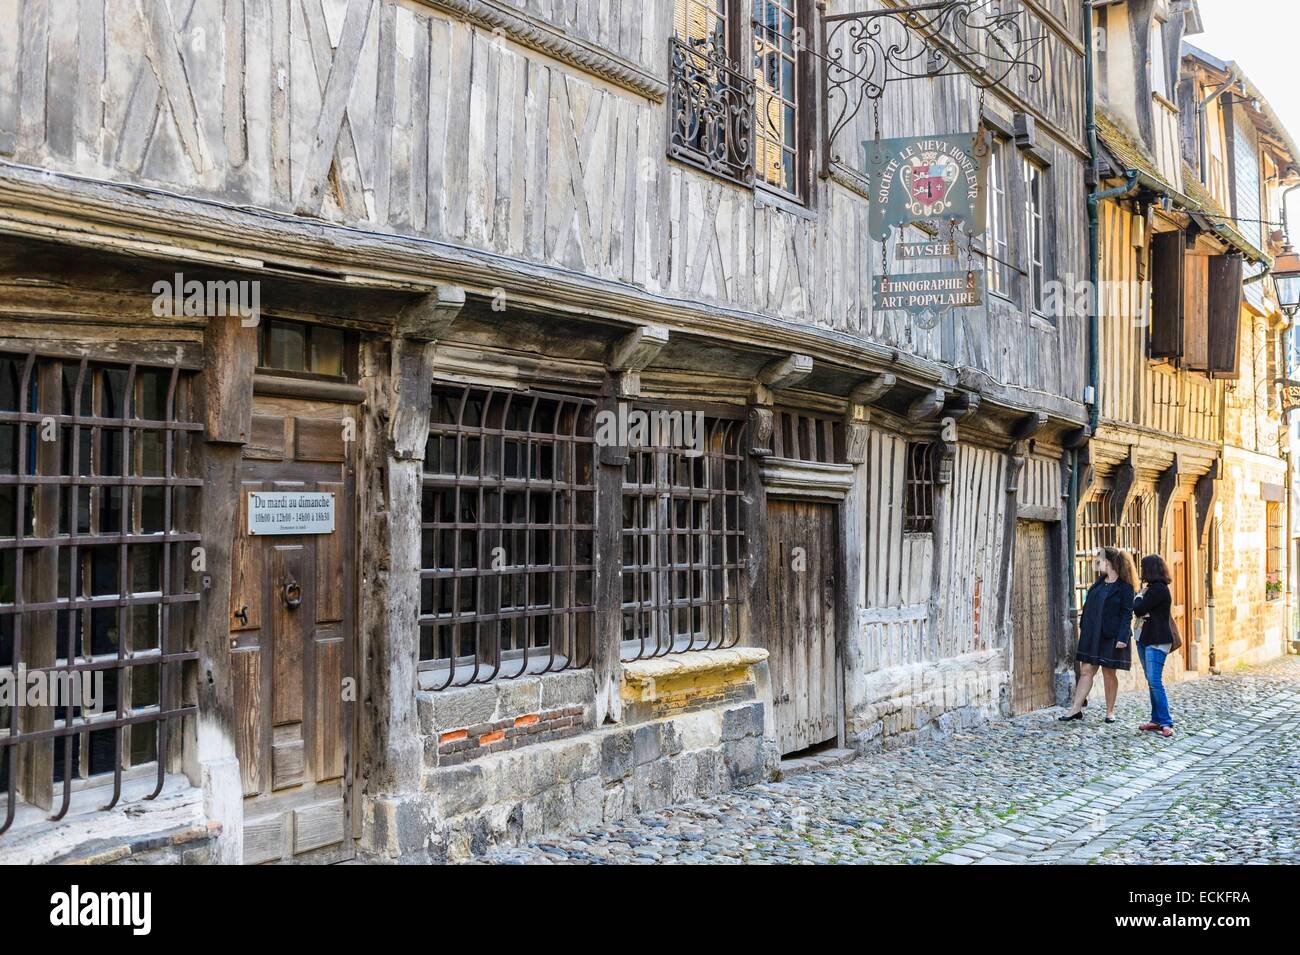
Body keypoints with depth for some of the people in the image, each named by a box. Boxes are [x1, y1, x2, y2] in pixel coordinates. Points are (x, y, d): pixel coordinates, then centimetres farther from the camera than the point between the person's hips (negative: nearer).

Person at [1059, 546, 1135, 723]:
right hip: (1091, 635, 6)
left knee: (1109, 674, 4)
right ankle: (1076, 709, 1)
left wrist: (1122, 637, -19)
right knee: (1086, 671, 2)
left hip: (1110, 636, -6)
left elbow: (1127, 614, -13)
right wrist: (1083, 626, 14)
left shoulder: (1124, 586, -10)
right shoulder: (1099, 582, 12)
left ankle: (1110, 712, 16)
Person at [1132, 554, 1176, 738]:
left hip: (1157, 641, -10)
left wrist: (1139, 595, 2)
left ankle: (1166, 723, -12)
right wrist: (1142, 613, -10)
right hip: (1145, 639, 10)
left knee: (1155, 682, -13)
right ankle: (1157, 720, 16)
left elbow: (1138, 609, -17)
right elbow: (1138, 611, 13)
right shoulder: (1154, 588, 16)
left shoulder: (1158, 589, -15)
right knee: (1152, 682, 12)